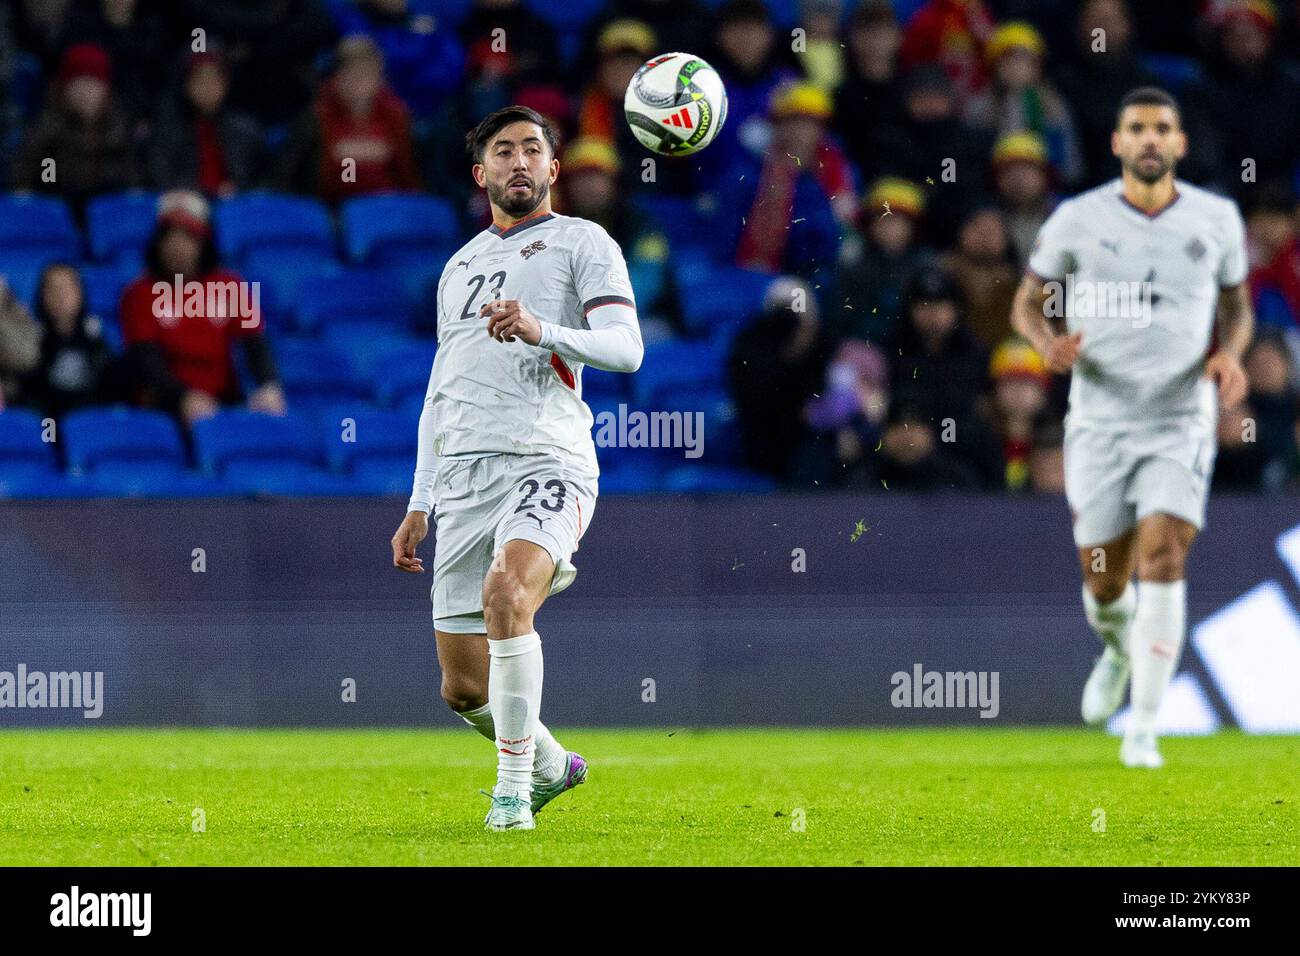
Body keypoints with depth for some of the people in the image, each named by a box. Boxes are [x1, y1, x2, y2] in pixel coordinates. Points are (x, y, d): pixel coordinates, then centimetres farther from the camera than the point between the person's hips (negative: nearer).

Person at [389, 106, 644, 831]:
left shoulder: (582, 243, 8)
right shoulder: (462, 265, 26)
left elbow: (625, 348, -7)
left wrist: (543, 331, -24)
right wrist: (418, 506, 22)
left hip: (547, 459, -6)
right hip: (463, 473, 6)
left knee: (506, 593, -33)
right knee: (463, 687, 3)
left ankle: (514, 786, -23)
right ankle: (549, 764, 31)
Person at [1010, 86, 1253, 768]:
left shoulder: (1216, 219, 0)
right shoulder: (1077, 220, -3)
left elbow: (1237, 304, 15)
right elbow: (1027, 302, 7)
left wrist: (1231, 354, -7)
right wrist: (1049, 342, -16)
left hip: (1181, 421, -1)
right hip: (1098, 422, 1)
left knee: (1163, 559, -19)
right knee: (1104, 583, 5)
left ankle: (1143, 730, -17)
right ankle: (1118, 649, 44)